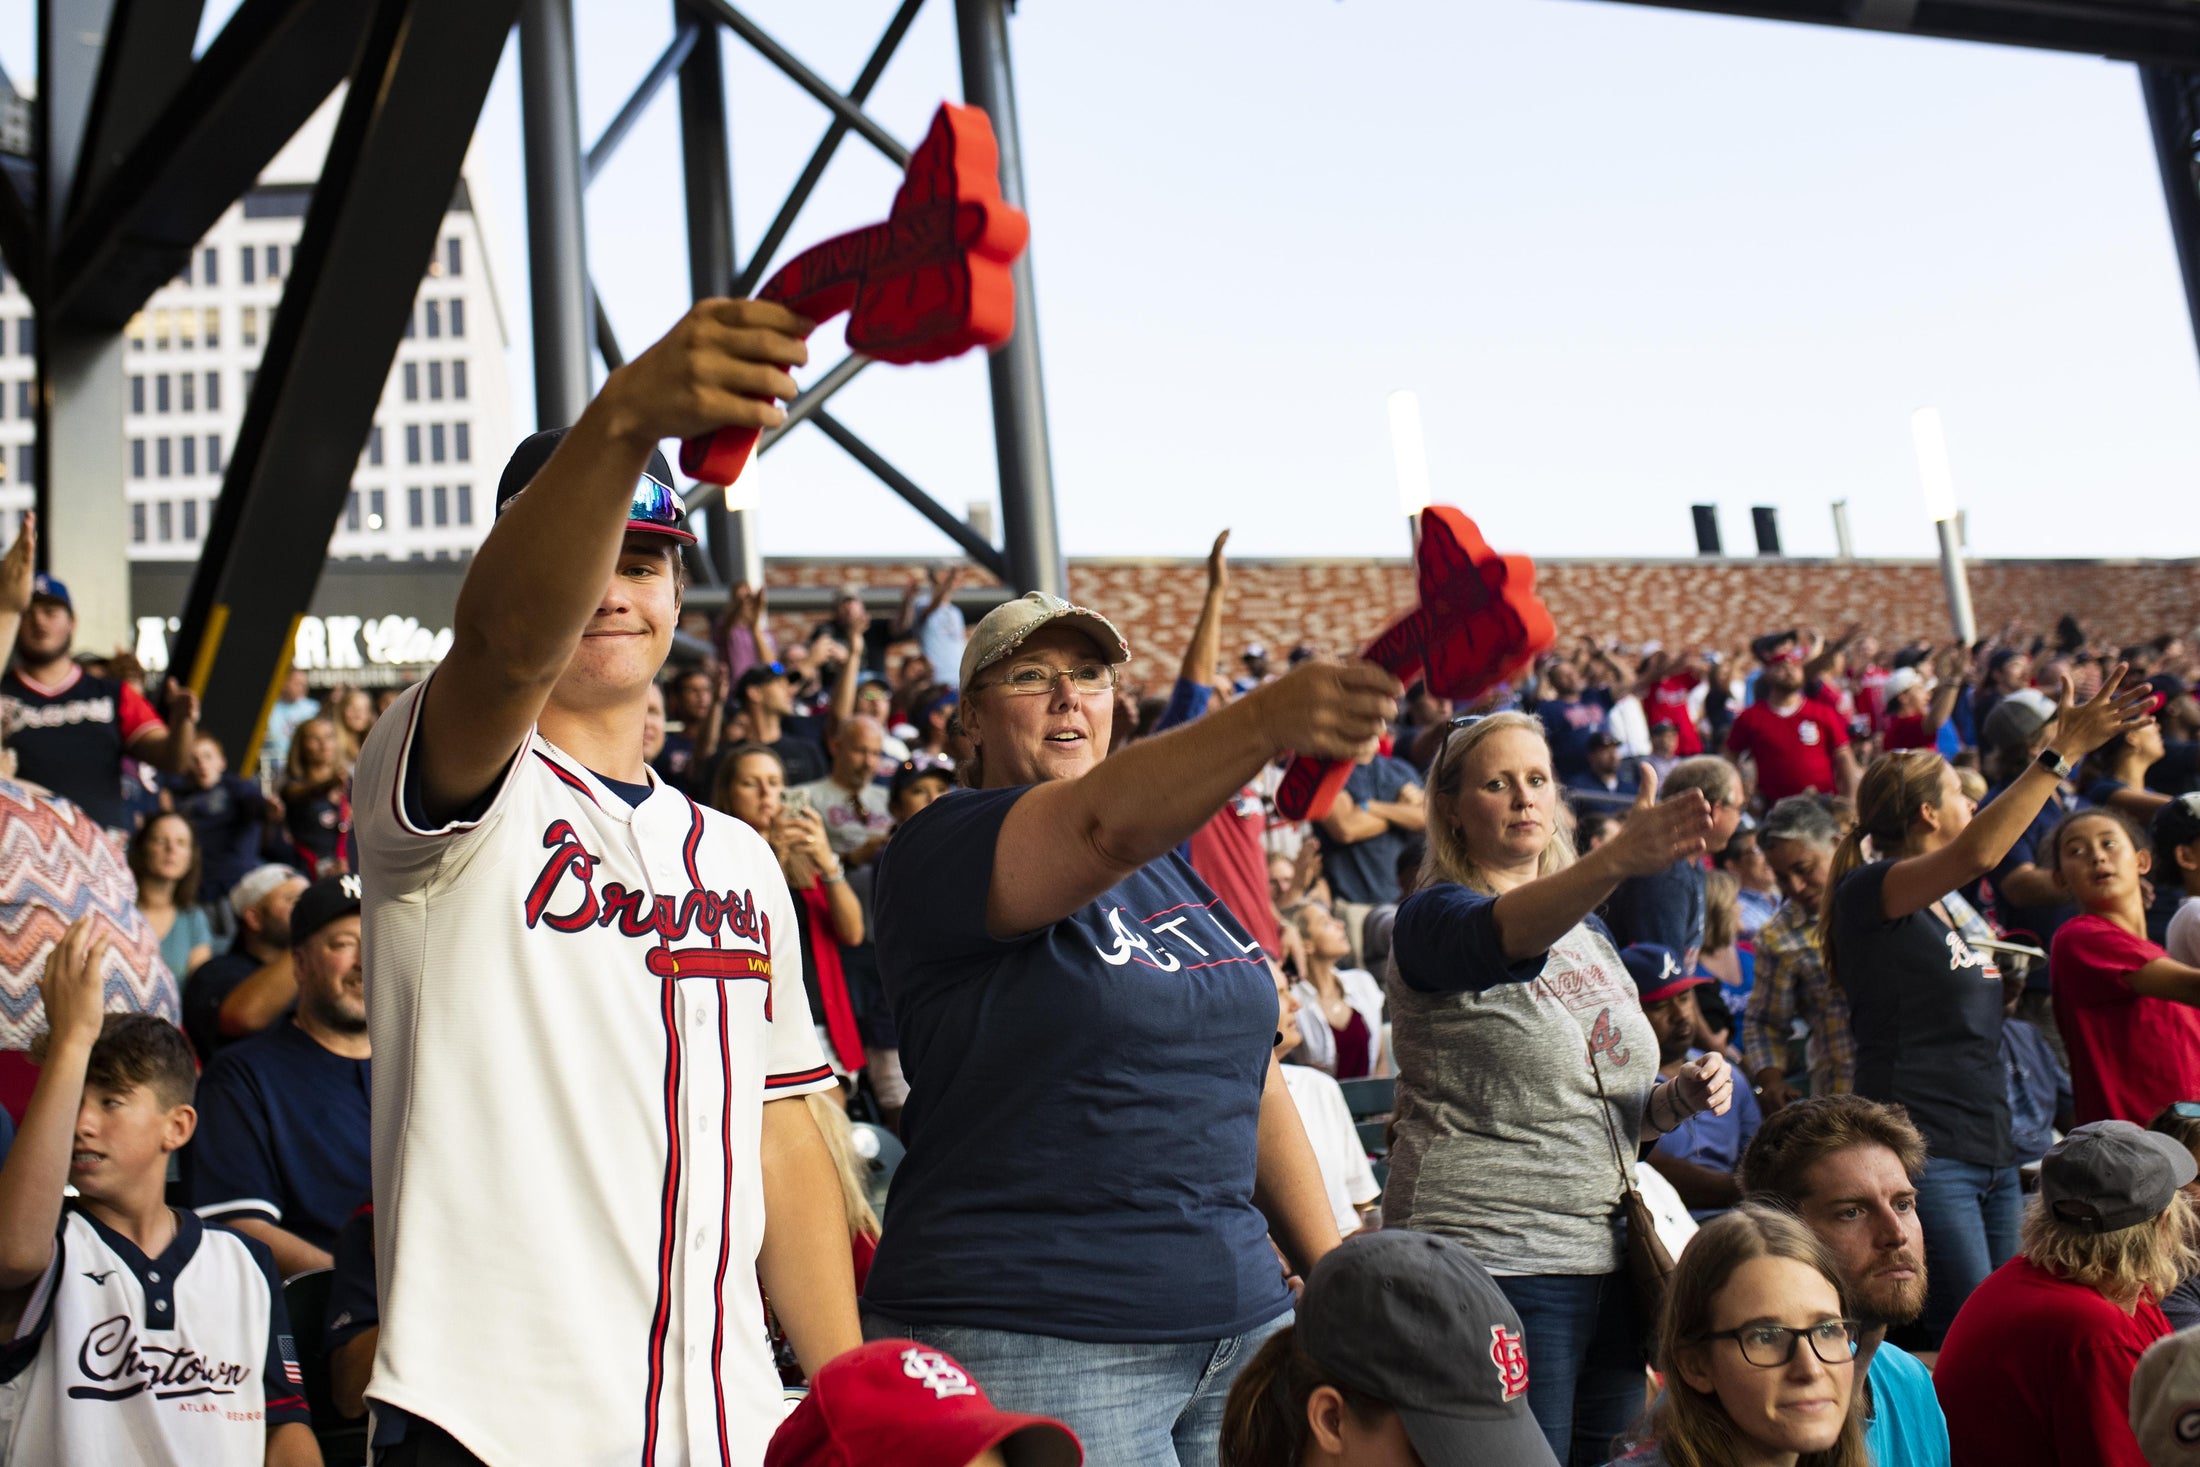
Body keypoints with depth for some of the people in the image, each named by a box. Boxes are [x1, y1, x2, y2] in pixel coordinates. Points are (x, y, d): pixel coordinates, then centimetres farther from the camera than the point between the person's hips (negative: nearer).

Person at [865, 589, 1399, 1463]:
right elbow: (1103, 828, -30)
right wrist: (1265, 722, -45)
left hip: (1238, 1318, 7)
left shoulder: (1173, 860, 15)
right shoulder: (943, 849, -7)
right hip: (1029, 1345, -6)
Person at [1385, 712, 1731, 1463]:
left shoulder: (1592, 936, 15)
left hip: (1609, 1262, 7)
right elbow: (1506, 933, -32)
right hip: (1492, 1264, -7)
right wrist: (1617, 859, -49)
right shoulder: (1434, 917, -7)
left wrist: (1674, 1100, 1)